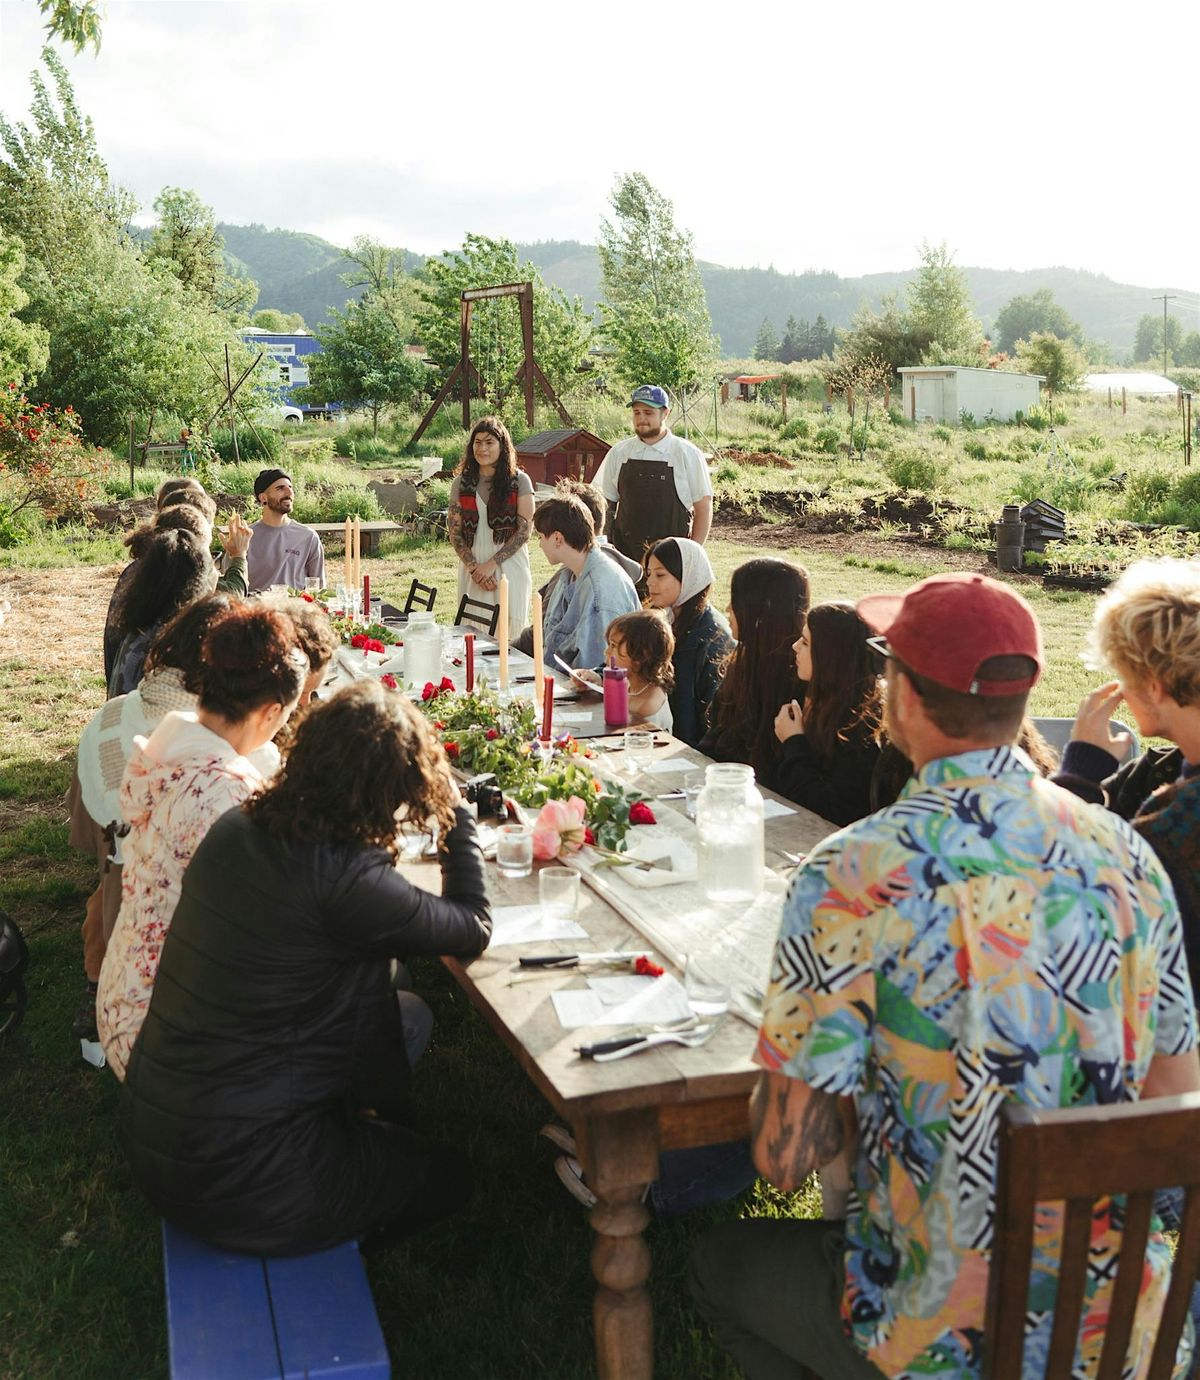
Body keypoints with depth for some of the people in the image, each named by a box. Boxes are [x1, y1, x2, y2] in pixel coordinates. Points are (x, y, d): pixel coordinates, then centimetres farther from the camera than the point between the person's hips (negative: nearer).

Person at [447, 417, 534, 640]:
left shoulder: (520, 481, 1)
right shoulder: (461, 483, 9)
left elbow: (525, 530, -5)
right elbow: (454, 532, 6)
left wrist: (491, 564, -11)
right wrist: (473, 567, -9)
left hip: (510, 566, -2)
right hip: (473, 569, 2)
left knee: (509, 635, -3)